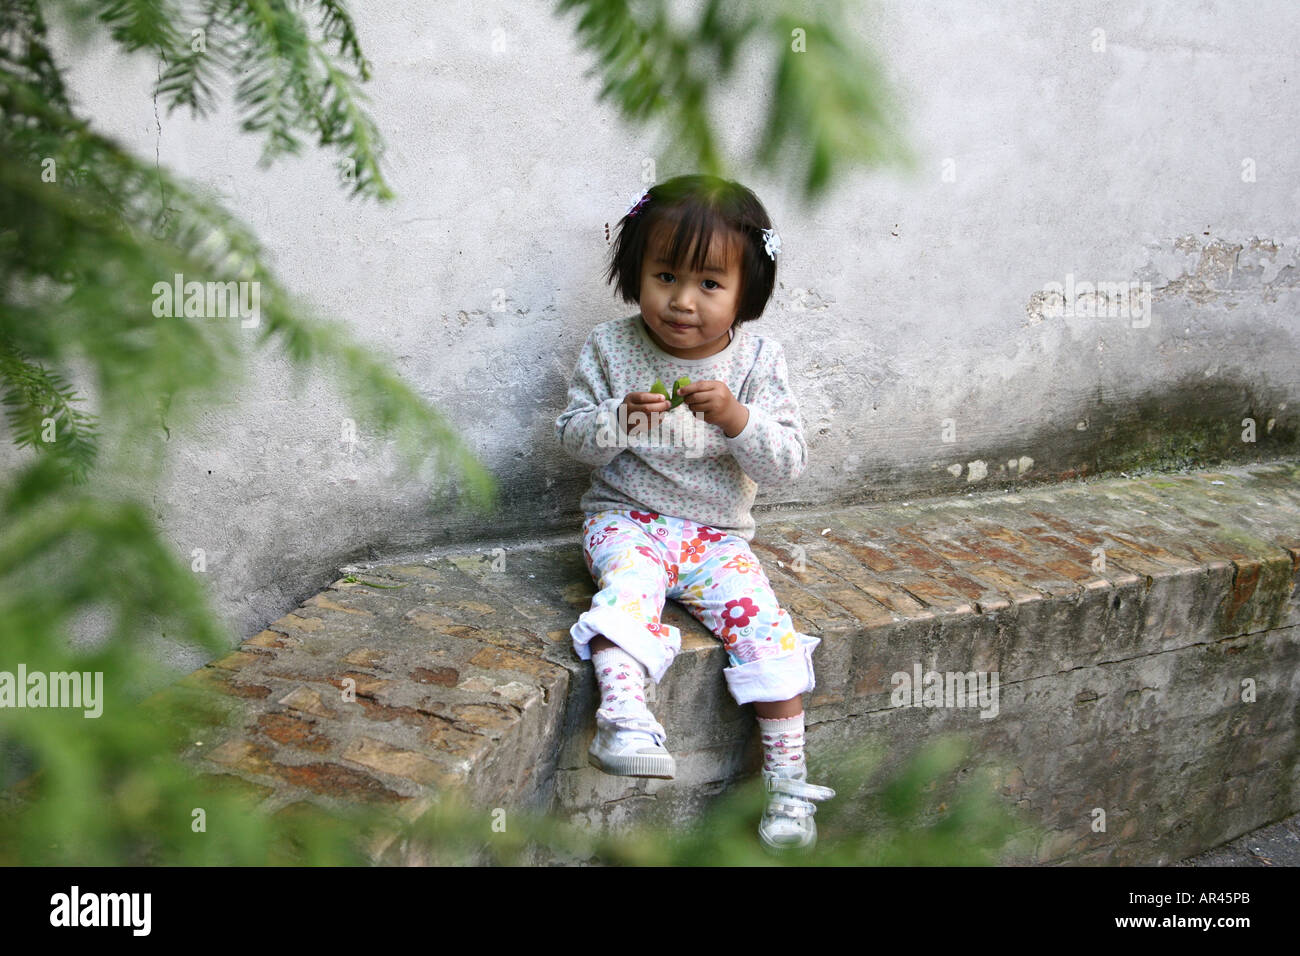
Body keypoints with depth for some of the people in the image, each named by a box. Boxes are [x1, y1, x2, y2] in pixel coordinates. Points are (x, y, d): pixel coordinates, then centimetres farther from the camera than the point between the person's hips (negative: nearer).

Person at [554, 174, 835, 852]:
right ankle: (622, 713, -43)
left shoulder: (757, 361, -4)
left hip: (717, 535, 1)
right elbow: (572, 436, 0)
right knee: (628, 584, -33)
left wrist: (737, 418, -25)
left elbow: (787, 465, -7)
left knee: (764, 624, -16)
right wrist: (619, 418, -21)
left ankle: (786, 775, -5)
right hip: (626, 520, -1)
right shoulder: (610, 349, -3)